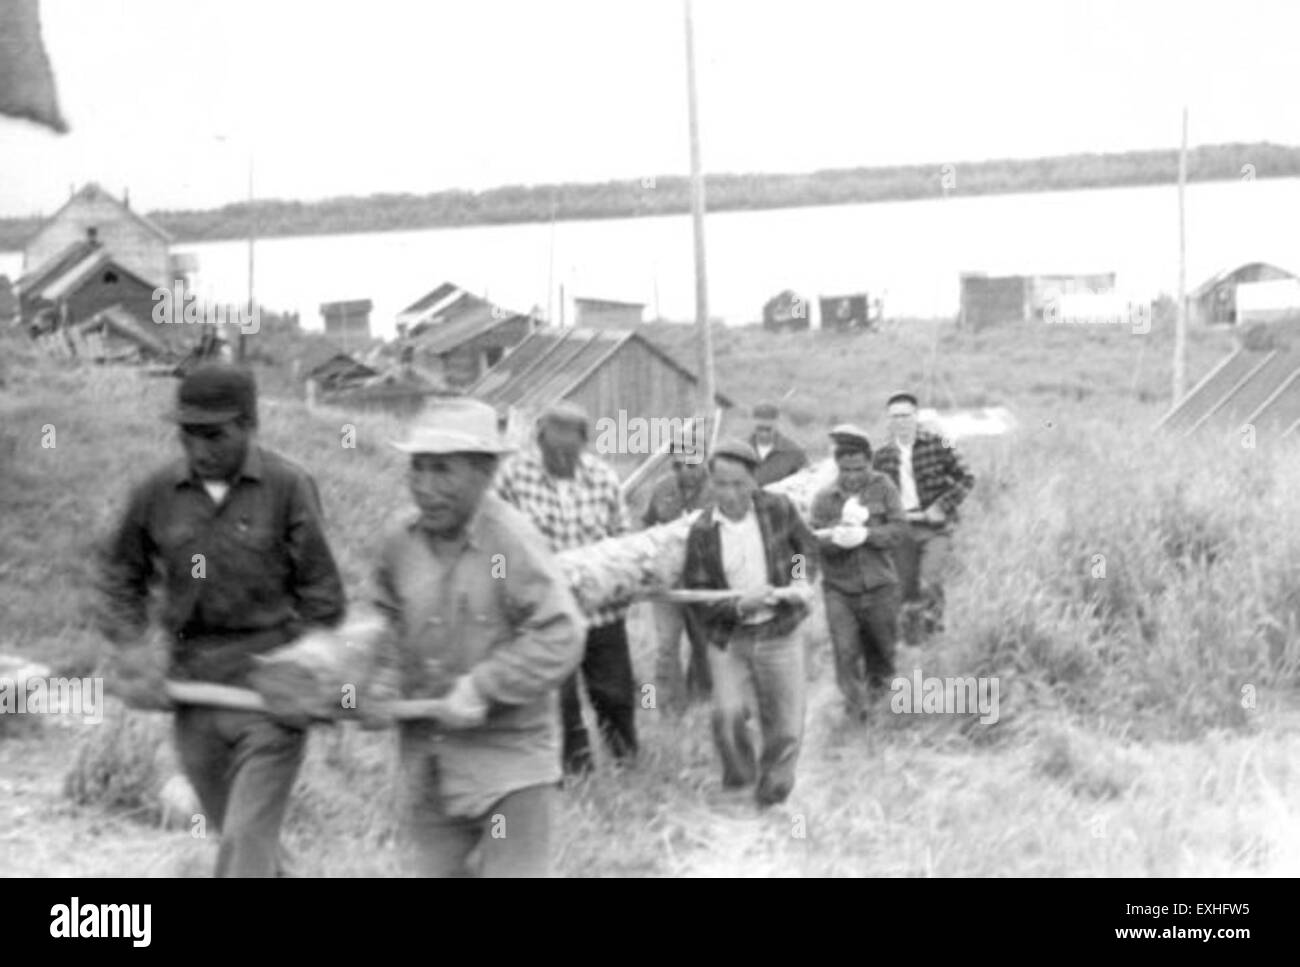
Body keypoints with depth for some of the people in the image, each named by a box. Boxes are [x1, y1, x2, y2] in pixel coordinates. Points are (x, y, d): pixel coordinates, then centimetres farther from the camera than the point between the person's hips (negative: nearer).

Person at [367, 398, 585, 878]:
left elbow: (560, 637, -23)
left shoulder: (513, 542, -19)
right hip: (425, 755, 6)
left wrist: (481, 688, -23)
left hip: (507, 755, -6)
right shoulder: (401, 544, -2)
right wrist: (386, 681, -1)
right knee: (435, 868, 18)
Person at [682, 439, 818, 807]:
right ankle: (739, 777, 12)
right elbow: (698, 596, -8)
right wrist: (739, 605, -23)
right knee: (728, 715, -18)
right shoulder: (702, 532, -10)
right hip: (728, 638, -1)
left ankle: (771, 796, 30)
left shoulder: (778, 509, -7)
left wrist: (802, 582, -7)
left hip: (779, 635, 1)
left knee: (785, 727, 5)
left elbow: (807, 547, 11)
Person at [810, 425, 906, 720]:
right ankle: (855, 704, 1)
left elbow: (898, 527, -9)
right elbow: (813, 539, -9)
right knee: (845, 650, -11)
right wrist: (837, 535, -29)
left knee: (881, 646, 16)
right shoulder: (824, 498, -1)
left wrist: (866, 535, -25)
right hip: (839, 589, -1)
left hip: (879, 587, 1)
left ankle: (876, 685, 44)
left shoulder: (882, 487, -2)